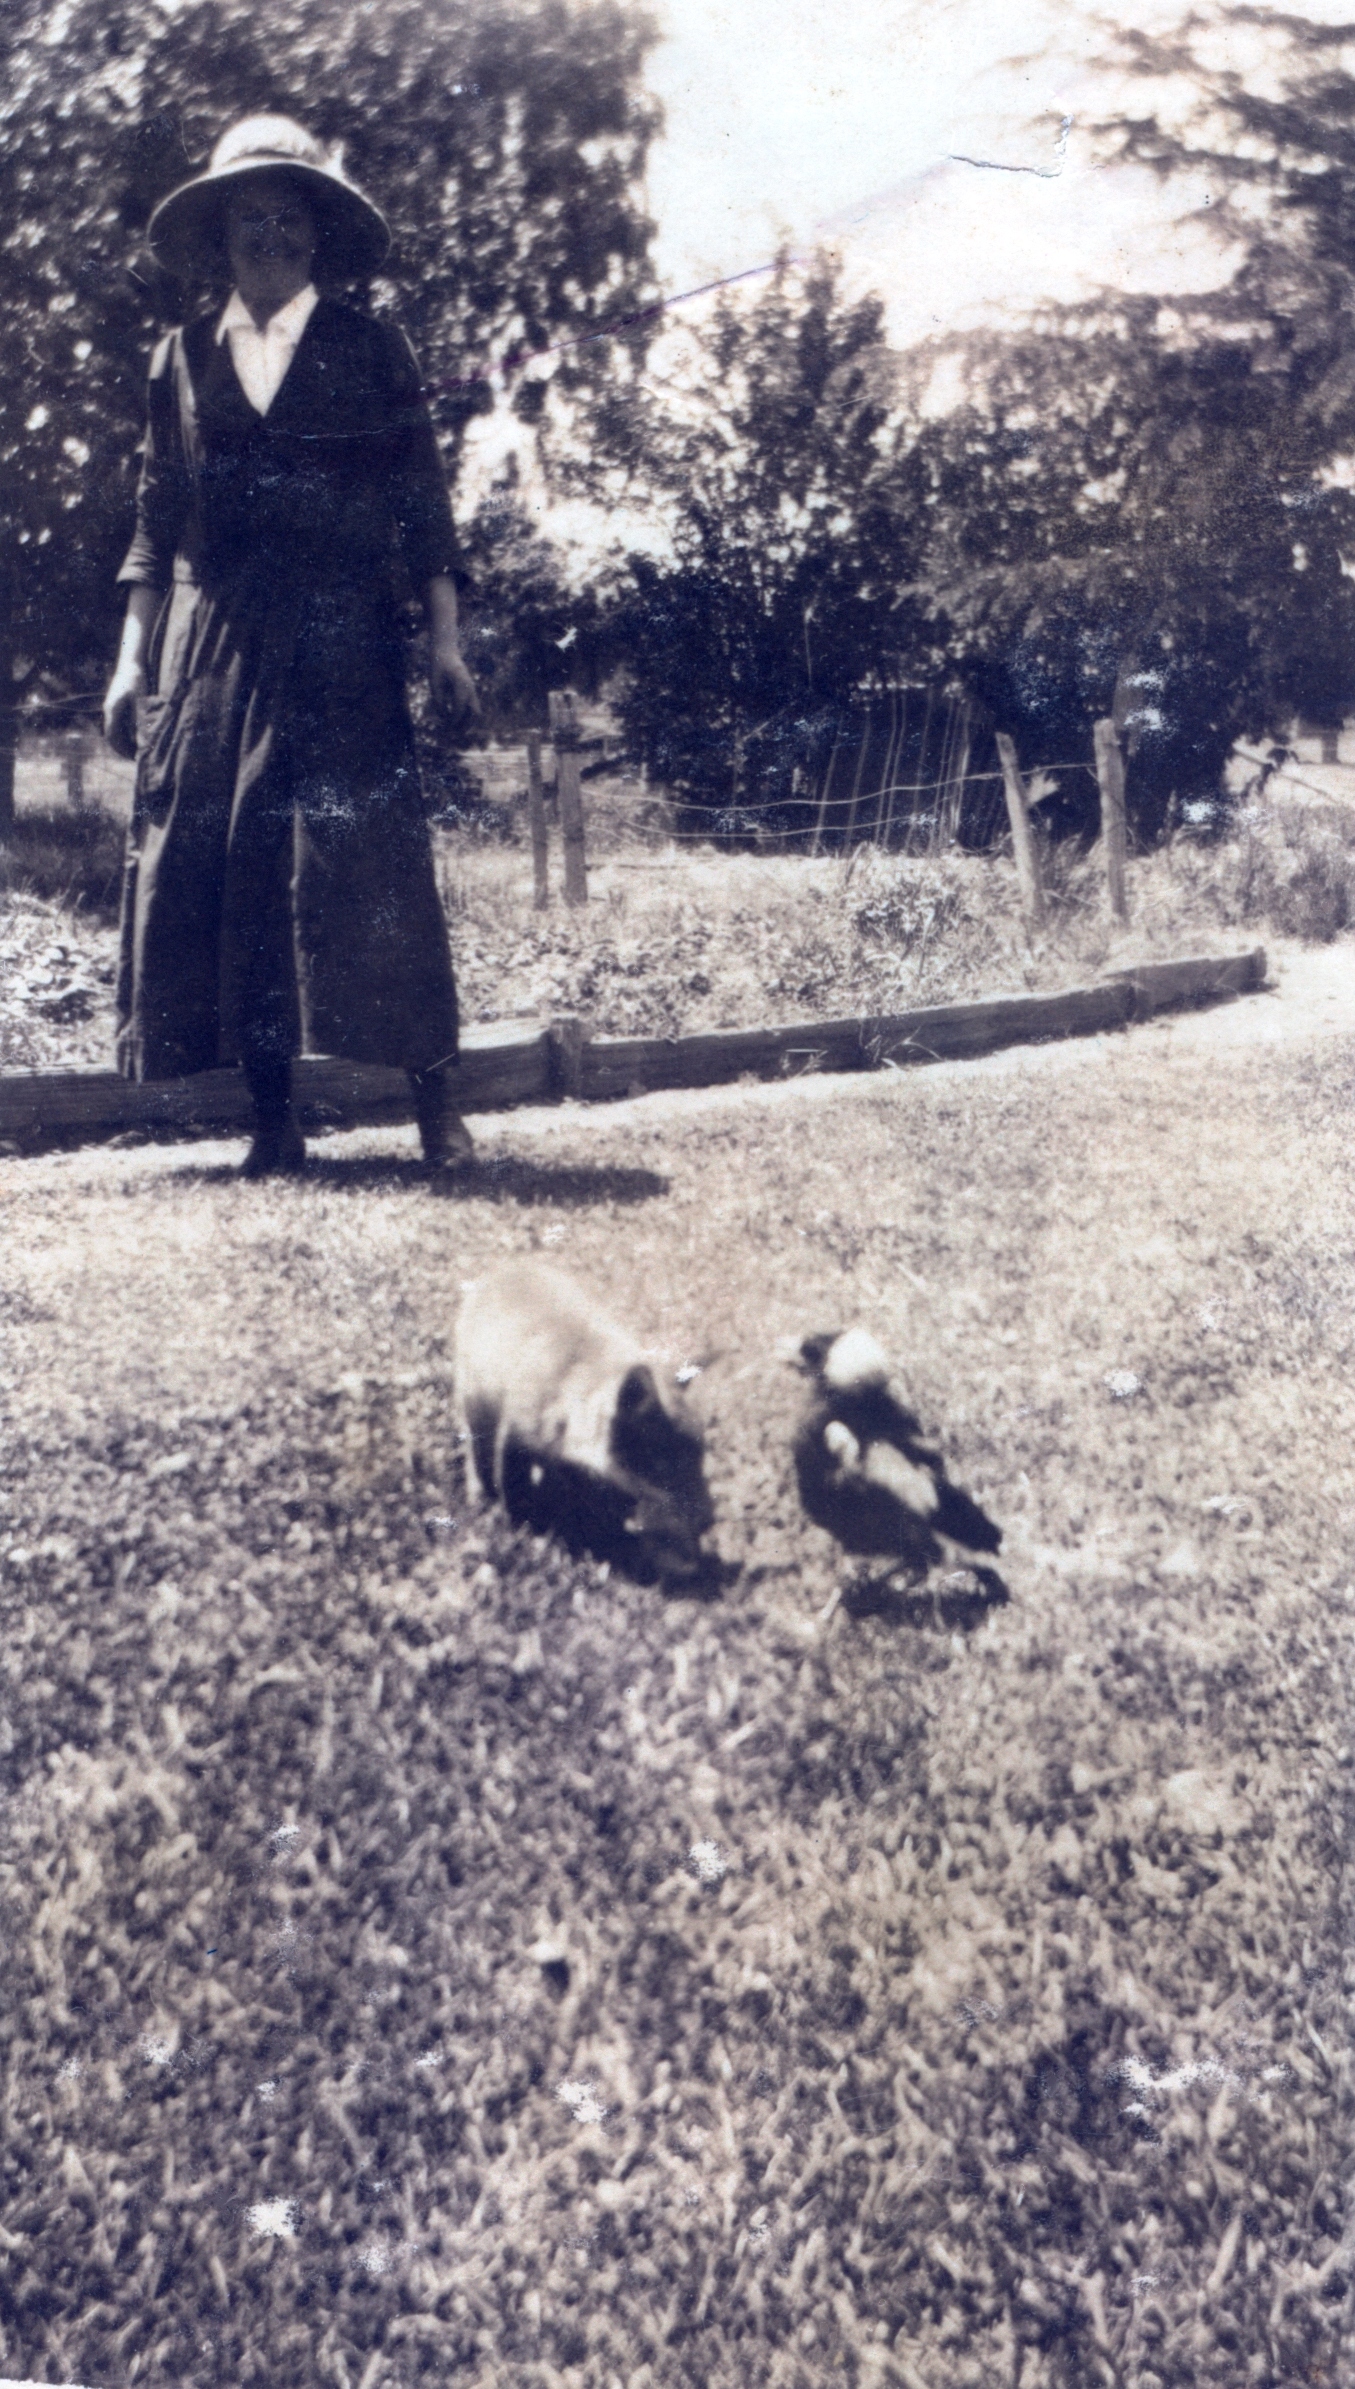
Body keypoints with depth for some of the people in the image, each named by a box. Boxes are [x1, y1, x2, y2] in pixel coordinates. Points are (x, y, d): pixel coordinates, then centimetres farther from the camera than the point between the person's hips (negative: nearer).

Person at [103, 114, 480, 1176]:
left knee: (366, 865, -11)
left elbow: (424, 503, 5)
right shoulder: (182, 358, 15)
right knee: (223, 870, -3)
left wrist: (445, 637, -4)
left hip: (343, 644, -3)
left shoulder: (369, 348, 9)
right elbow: (157, 520, 16)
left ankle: (438, 1103, -4)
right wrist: (133, 655, 9)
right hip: (213, 648, 3)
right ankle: (273, 1119, 3)